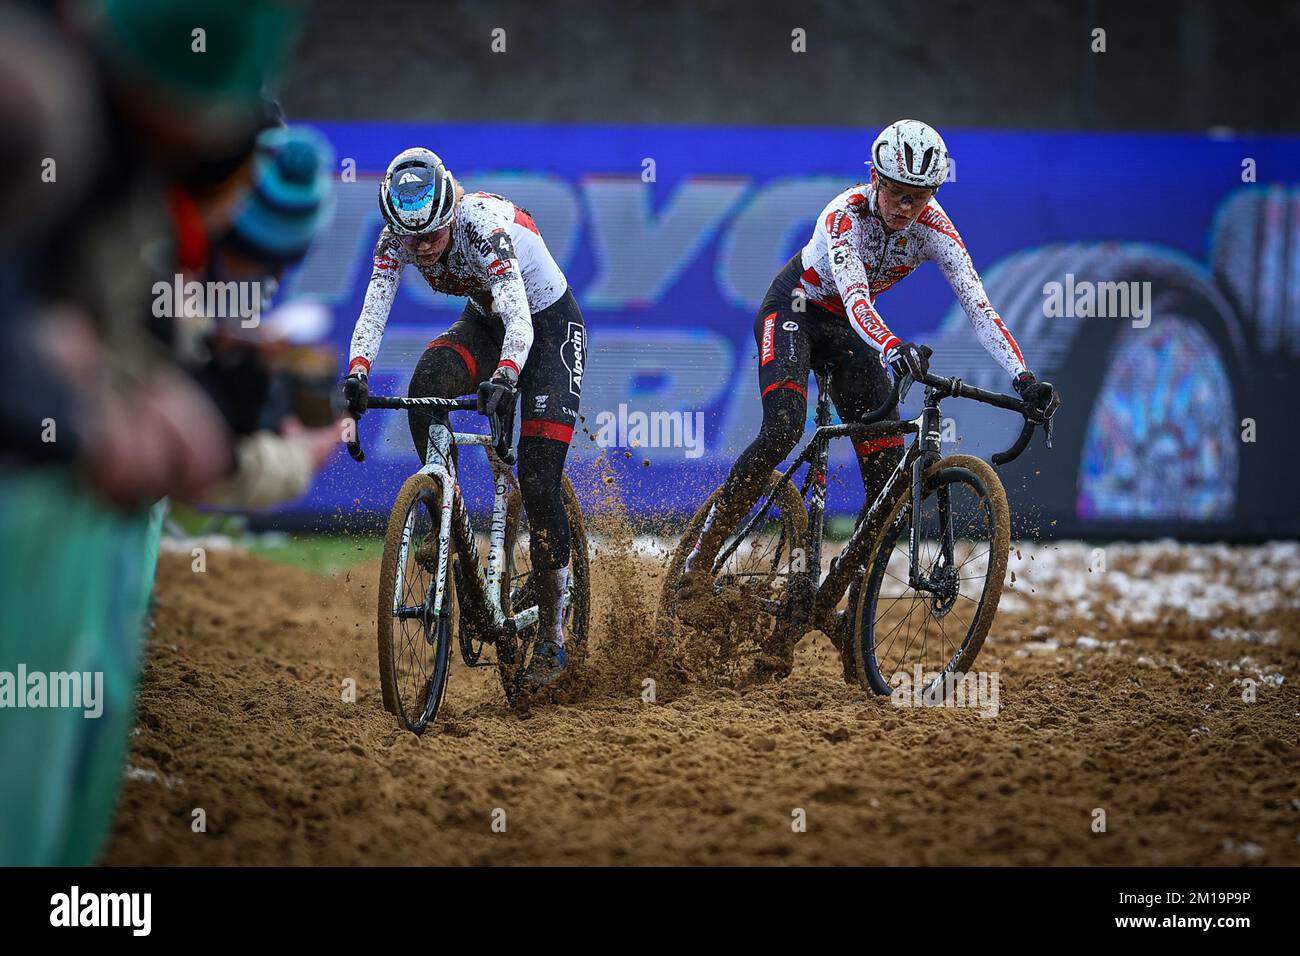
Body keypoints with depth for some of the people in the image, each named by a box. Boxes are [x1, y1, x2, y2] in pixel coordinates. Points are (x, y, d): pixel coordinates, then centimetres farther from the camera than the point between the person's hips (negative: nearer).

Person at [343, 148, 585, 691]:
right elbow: (373, 312, -25)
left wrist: (505, 378, -63)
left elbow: (520, 322, -44)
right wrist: (357, 374, -44)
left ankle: (552, 640, -4)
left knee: (538, 482, -13)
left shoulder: (486, 228, -36)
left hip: (550, 323, -5)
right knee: (424, 390, -29)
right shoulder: (396, 240, -20)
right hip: (484, 320, 5)